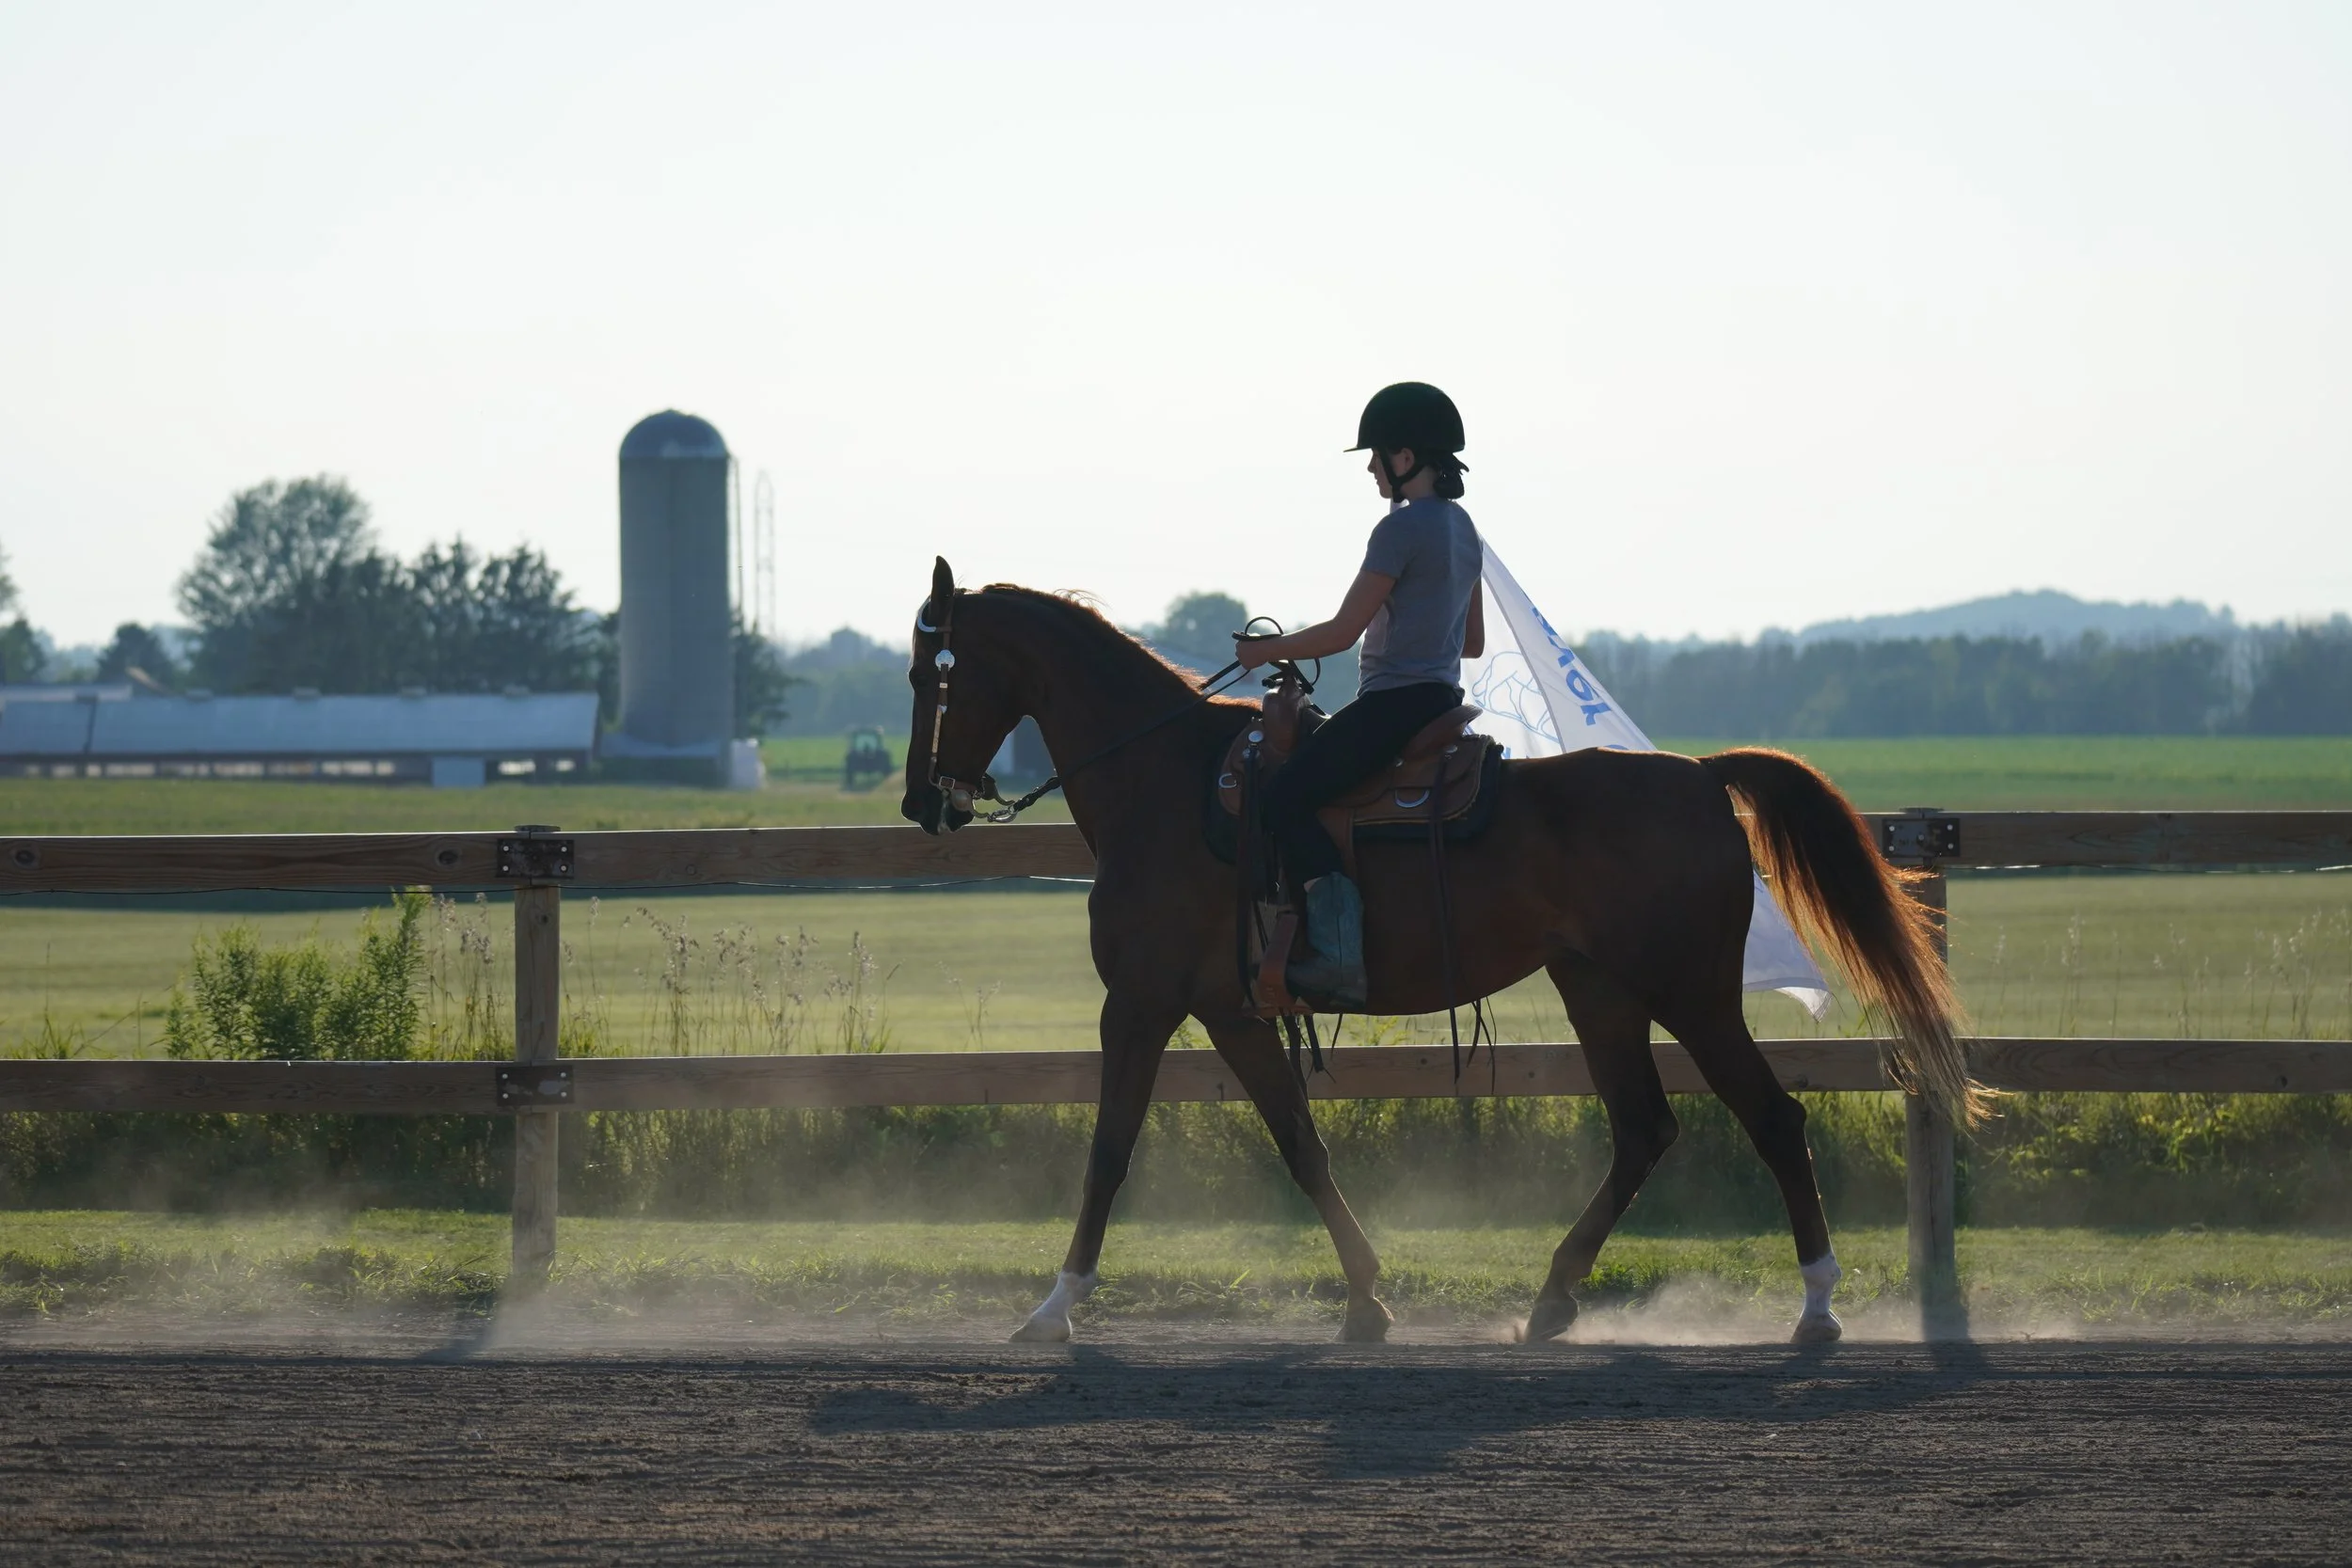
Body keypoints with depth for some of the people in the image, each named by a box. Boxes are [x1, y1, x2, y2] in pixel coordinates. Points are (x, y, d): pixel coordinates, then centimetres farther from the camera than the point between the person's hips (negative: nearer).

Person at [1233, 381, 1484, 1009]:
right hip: (1440, 694, 10)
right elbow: (1473, 641, 22)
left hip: (1394, 699, -10)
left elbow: (1343, 632, -15)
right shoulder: (1461, 527, 15)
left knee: (1287, 796, -16)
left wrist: (1266, 651, -2)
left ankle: (1339, 952, -28)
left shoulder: (1402, 527, -14)